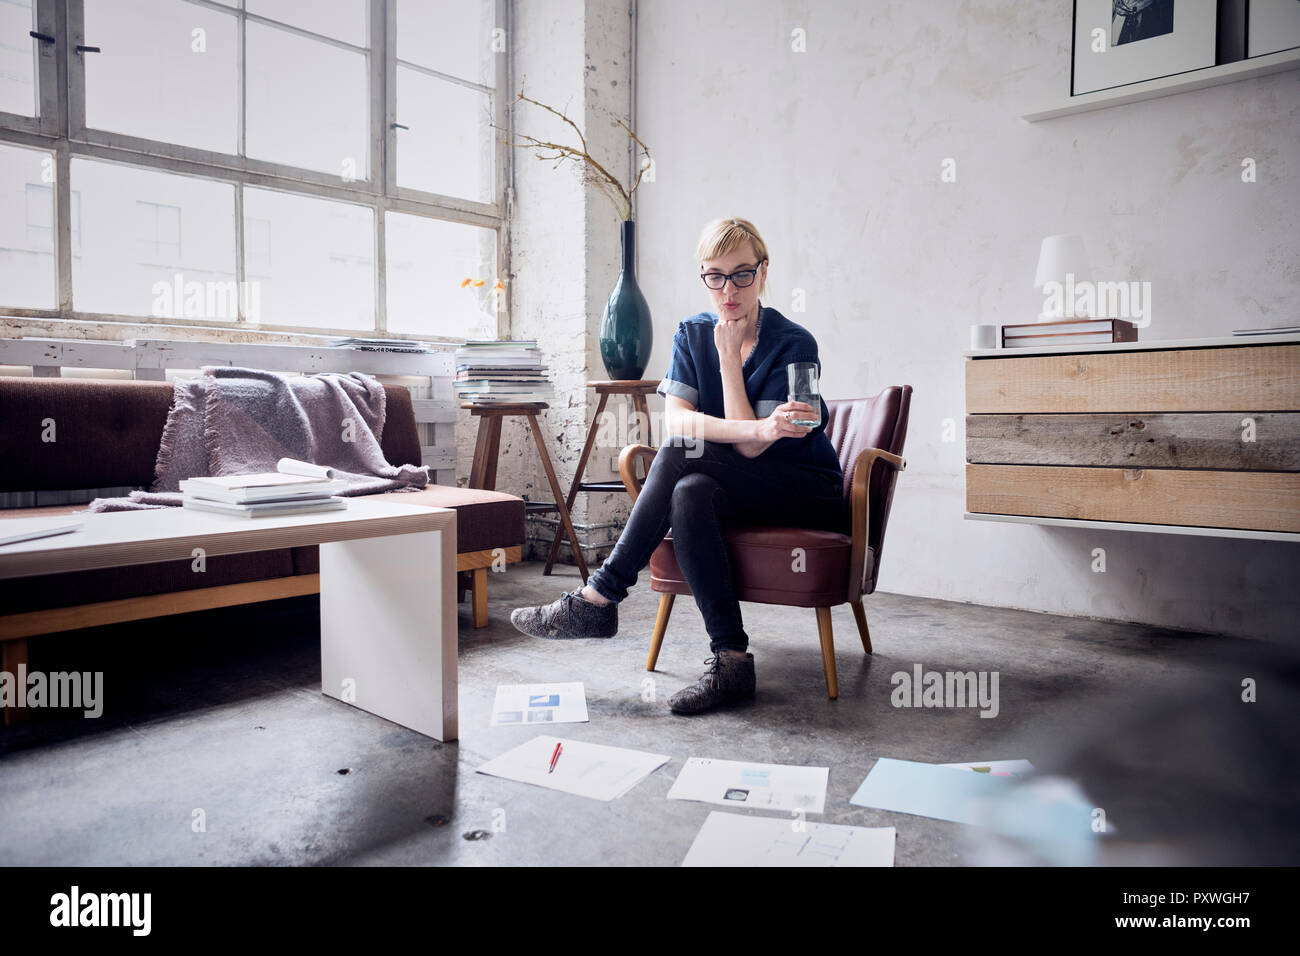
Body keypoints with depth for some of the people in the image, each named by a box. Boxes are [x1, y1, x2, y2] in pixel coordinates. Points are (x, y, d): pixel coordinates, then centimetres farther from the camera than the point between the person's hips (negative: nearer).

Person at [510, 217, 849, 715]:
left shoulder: (793, 345, -10)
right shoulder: (692, 334, 4)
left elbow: (750, 447, -17)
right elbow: (674, 420, -14)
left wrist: (729, 356, -16)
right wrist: (760, 428, -29)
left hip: (808, 494, -4)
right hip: (734, 492, 4)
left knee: (680, 455, -30)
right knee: (690, 494, -34)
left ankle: (598, 599, -26)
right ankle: (731, 663, -29)